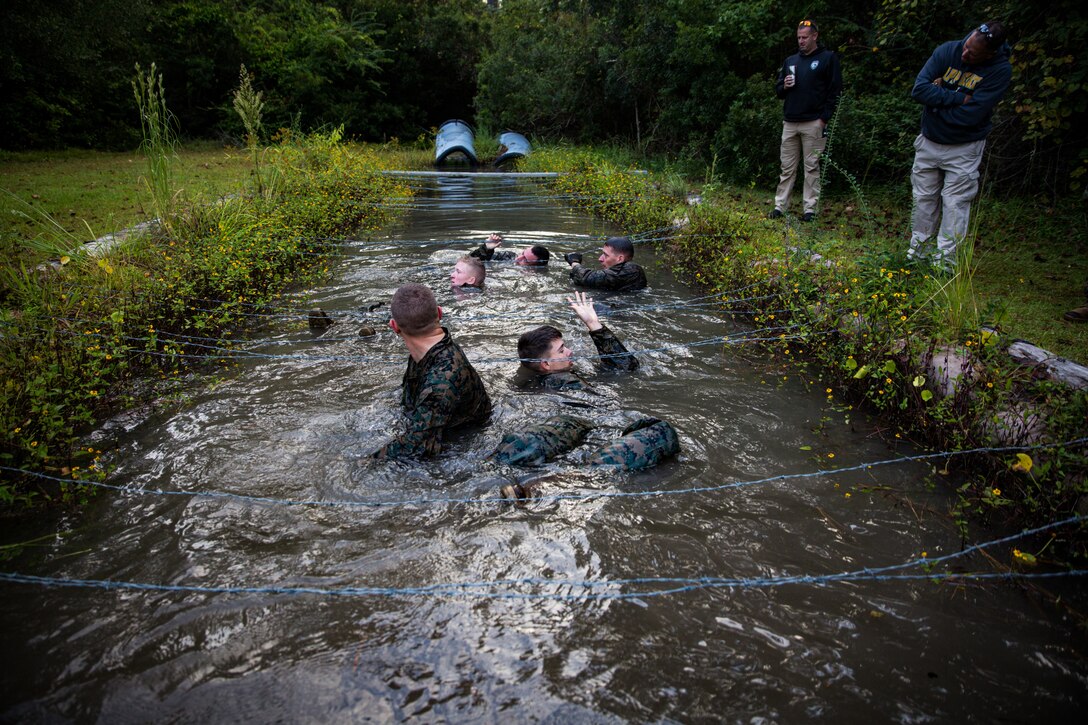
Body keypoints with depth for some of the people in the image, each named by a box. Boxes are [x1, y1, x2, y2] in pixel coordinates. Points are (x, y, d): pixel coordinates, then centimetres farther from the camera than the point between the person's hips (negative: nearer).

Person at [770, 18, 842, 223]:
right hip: (790, 123, 5)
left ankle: (810, 209, 3)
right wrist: (784, 87, -2)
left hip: (813, 123, -4)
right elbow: (778, 89, 22)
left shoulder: (828, 58, 2)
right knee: (787, 167, 6)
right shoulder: (790, 61, 17)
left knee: (811, 167, -1)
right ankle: (780, 206, 11)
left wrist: (824, 118, -10)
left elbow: (835, 91, -3)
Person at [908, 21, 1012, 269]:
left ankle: (944, 263, 4)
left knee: (955, 205, -1)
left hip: (964, 148, -4)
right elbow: (919, 89, -20)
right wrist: (958, 98, -24)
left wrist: (938, 98, -17)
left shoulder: (1000, 70, -19)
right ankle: (916, 253, 24)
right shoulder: (947, 50, -10)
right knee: (923, 199, 11)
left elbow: (970, 115, -26)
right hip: (929, 142, 4)